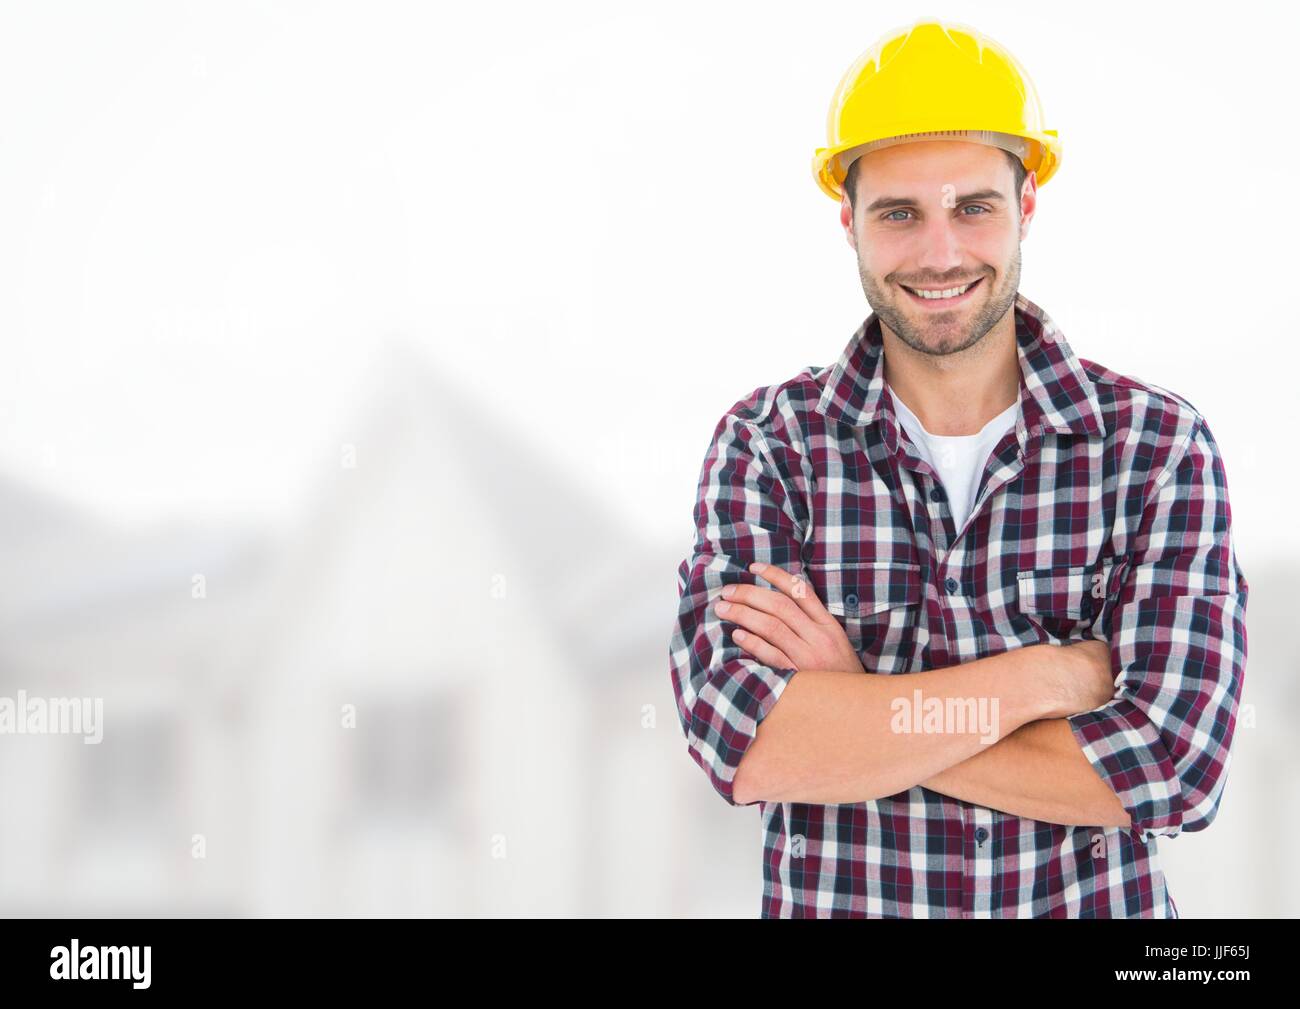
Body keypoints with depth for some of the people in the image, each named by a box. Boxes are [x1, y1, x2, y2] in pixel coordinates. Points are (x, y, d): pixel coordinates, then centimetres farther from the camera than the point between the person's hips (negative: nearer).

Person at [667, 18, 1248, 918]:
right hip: (833, 902, 0)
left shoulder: (1157, 443, -10)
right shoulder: (767, 445, -9)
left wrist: (852, 710, -20)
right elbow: (738, 738, -22)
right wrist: (1050, 674, -21)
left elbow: (1174, 767, -20)